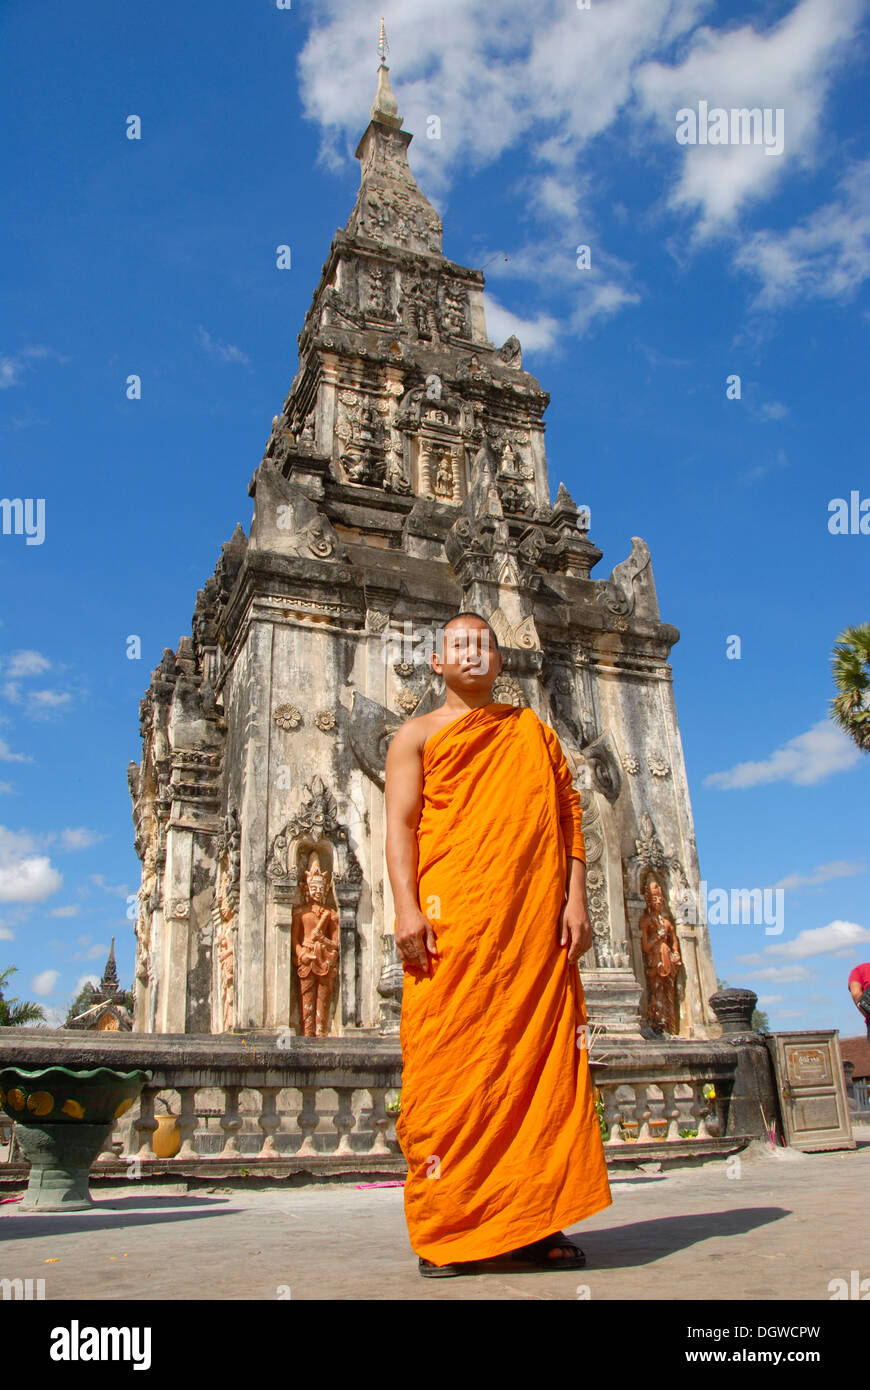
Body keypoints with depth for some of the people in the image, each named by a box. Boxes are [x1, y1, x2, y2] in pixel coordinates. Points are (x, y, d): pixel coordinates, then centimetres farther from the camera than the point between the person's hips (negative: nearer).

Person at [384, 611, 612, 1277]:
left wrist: (576, 899, 3)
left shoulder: (535, 731, 22)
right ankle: (446, 1232, 3)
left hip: (537, 923, 3)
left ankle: (536, 1222, 11)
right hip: (451, 919, -2)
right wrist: (407, 907, -11)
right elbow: (400, 823, 3)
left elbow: (570, 818, 15)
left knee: (541, 1059, 1)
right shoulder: (419, 733, 15)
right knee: (451, 1060, -5)